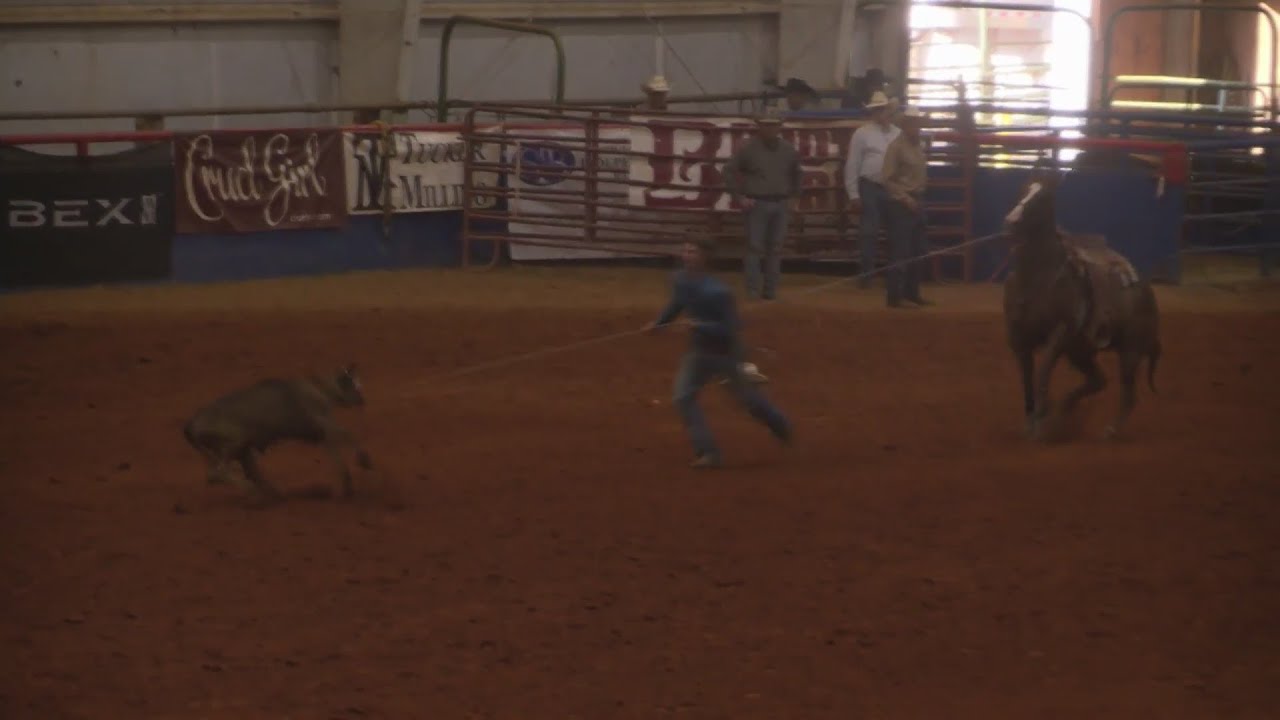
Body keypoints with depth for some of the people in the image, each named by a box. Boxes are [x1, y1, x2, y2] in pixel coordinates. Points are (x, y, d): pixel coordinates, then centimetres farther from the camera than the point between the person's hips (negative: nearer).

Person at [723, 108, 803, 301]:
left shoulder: (788, 150, 8)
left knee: (775, 249, 5)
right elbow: (729, 171, -2)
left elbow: (796, 173, 25)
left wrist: (792, 194, 15)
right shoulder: (748, 148, -5)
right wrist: (740, 197, -7)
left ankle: (770, 290, 12)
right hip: (756, 204, -4)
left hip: (779, 204, 4)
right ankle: (753, 290, -1)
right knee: (755, 248, -5)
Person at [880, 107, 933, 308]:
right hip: (901, 203, -8)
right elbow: (888, 179, -13)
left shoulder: (919, 146, 13)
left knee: (918, 251, 12)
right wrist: (905, 198, -19)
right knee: (900, 252, -8)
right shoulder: (896, 146, -10)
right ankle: (894, 296, -5)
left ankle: (911, 292, 22)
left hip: (917, 202, 8)